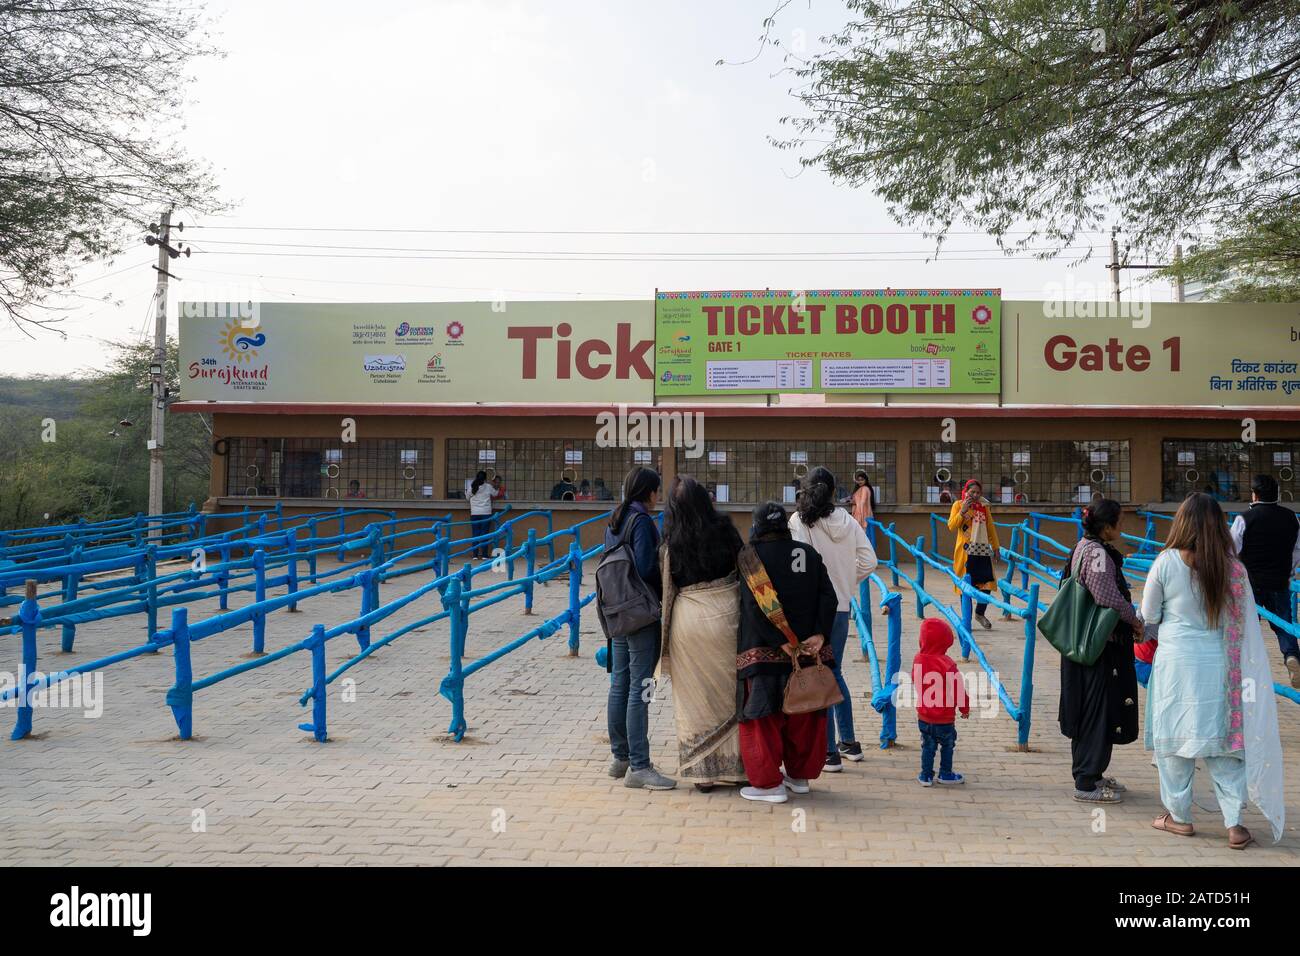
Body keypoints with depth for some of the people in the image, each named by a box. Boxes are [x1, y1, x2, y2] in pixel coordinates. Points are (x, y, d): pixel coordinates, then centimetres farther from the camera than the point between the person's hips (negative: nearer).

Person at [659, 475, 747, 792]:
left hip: (688, 620, -1)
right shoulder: (724, 529, -5)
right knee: (731, 693, 14)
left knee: (695, 697, 10)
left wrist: (666, 638, 8)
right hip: (726, 614, 1)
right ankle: (736, 765, 20)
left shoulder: (670, 544, -7)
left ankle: (701, 771, 14)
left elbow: (666, 590, -2)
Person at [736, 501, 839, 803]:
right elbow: (828, 597, -4)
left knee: (763, 715, 4)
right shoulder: (808, 554, 6)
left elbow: (755, 604, -15)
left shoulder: (750, 555, -5)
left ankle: (769, 783, 4)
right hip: (808, 649, 4)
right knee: (803, 714, 16)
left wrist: (782, 643, -15)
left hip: (762, 651, -4)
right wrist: (819, 635, -10)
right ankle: (799, 775, 26)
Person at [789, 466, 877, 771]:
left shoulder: (799, 521, -12)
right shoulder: (848, 522, 2)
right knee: (834, 673, 21)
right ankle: (849, 742, 29)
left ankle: (829, 752, 6)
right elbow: (869, 561, 1)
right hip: (841, 607, 5)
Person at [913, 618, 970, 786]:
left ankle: (926, 776, 17)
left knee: (928, 746, 15)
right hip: (944, 717, -4)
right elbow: (958, 690, -15)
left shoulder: (918, 659, -7)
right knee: (947, 745, 15)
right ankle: (945, 774, 23)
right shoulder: (947, 664, -21)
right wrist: (965, 708, 1)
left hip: (923, 715, 4)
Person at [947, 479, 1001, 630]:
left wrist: (996, 547, 13)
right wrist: (963, 511, -15)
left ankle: (980, 613, 20)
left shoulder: (984, 506, 12)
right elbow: (951, 526, -7)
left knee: (987, 583, 0)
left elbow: (991, 527, 16)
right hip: (966, 551, -4)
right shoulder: (958, 505, 1)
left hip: (983, 550, 4)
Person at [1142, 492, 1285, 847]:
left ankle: (1179, 816, 21)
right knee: (1223, 740, 11)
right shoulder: (1234, 569, -5)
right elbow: (1246, 626, 1)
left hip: (1176, 662, -2)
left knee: (1174, 738, 11)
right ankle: (1234, 823, 11)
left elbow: (1149, 615, -1)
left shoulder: (1166, 562, -11)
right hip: (1219, 663, 2)